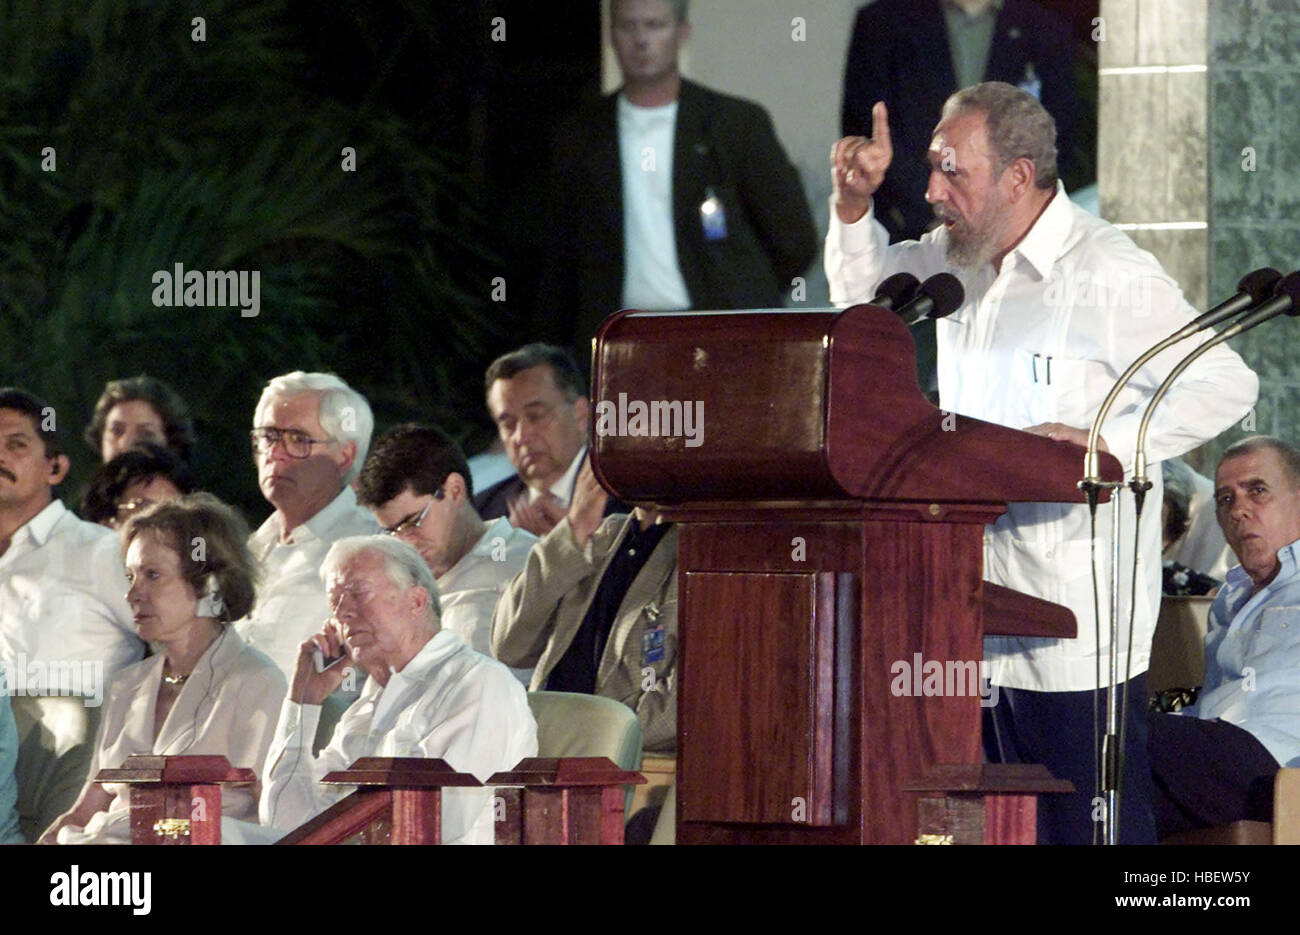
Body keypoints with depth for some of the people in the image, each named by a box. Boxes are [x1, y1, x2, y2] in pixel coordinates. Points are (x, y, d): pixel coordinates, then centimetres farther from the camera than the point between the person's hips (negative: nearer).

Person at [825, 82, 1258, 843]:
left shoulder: (1109, 274, -13)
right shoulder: (961, 262, 13)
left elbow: (1227, 385, -15)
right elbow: (864, 290, 30)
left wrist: (1105, 443, -24)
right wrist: (854, 203, 11)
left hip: (1076, 631, -8)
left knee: (1090, 829, -5)